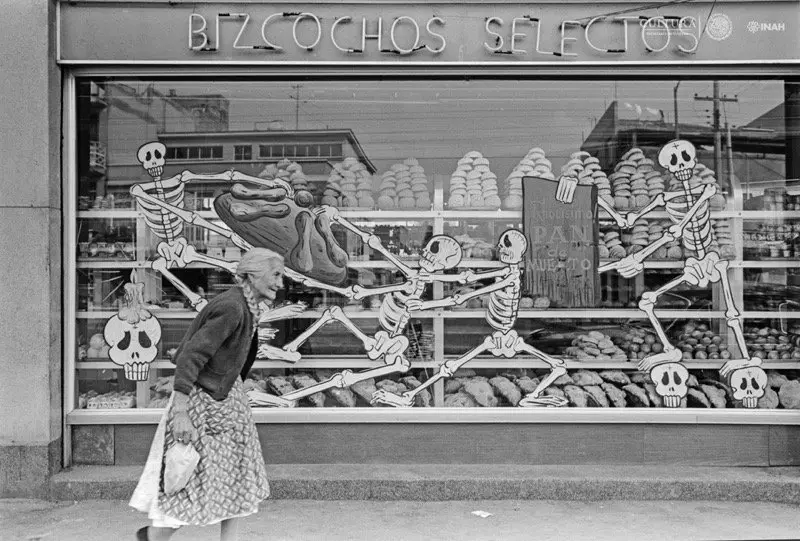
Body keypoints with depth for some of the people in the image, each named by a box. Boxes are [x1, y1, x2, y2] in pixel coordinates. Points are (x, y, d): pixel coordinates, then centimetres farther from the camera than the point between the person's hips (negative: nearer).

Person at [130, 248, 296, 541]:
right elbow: (189, 357, -28)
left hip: (226, 398, 10)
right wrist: (181, 412, -31)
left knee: (238, 477, 13)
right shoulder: (231, 308, -24)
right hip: (202, 402, -10)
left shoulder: (247, 307, 5)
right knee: (196, 481, 1)